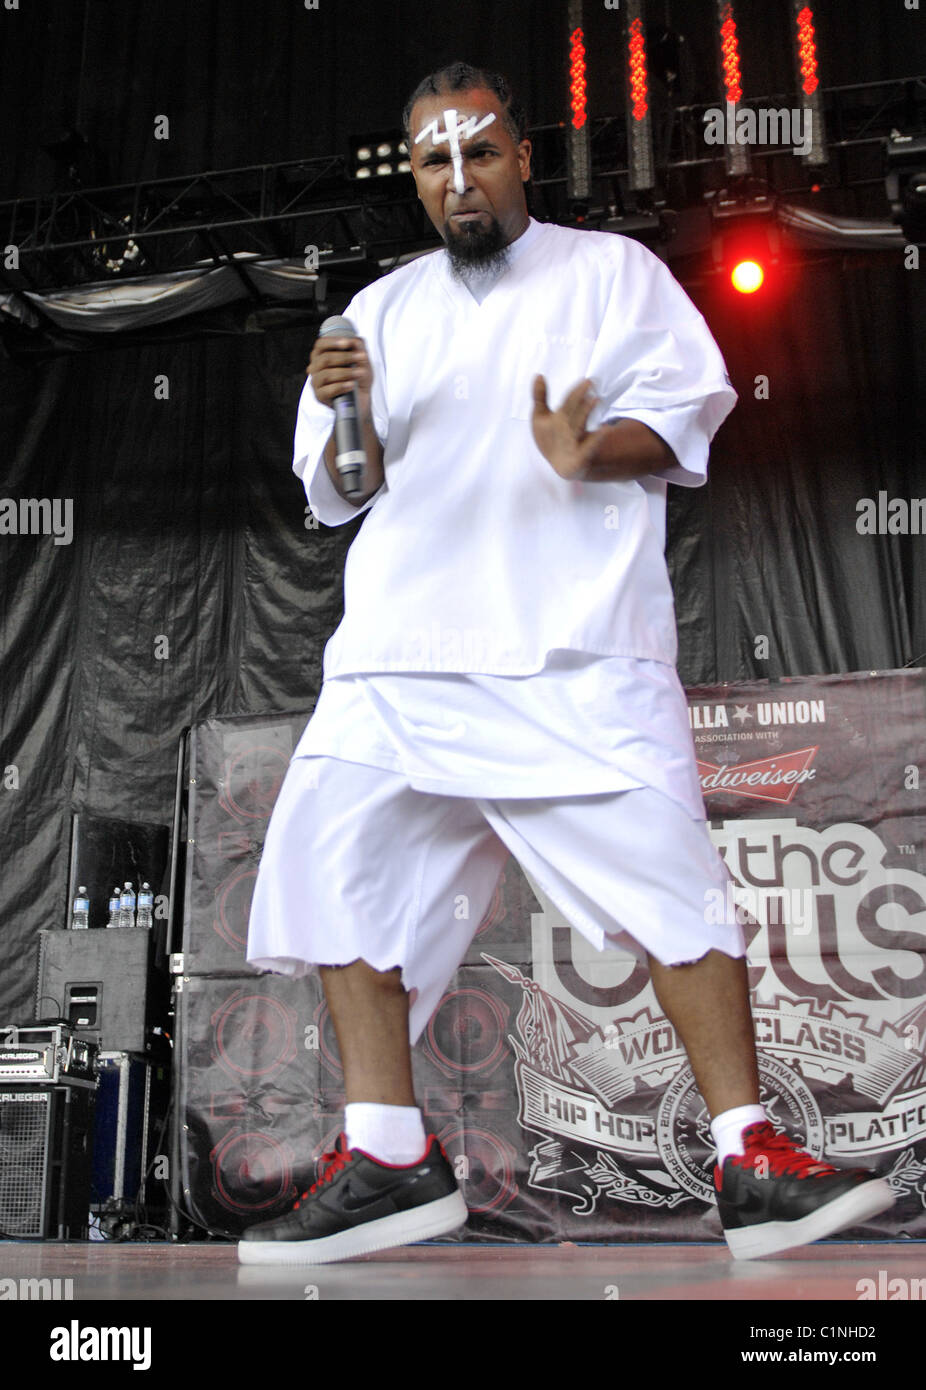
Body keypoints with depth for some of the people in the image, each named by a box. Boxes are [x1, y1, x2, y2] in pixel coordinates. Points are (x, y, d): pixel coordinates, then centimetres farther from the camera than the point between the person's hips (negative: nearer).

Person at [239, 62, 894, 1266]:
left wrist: (593, 451, -18)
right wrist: (343, 419, -5)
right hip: (401, 651, 4)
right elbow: (336, 491, 17)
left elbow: (684, 420, 3)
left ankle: (751, 1163, -2)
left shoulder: (611, 271, 12)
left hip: (575, 648, -4)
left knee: (668, 875, -10)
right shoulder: (382, 308, 21)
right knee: (337, 864, -3)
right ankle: (389, 1158, 6)